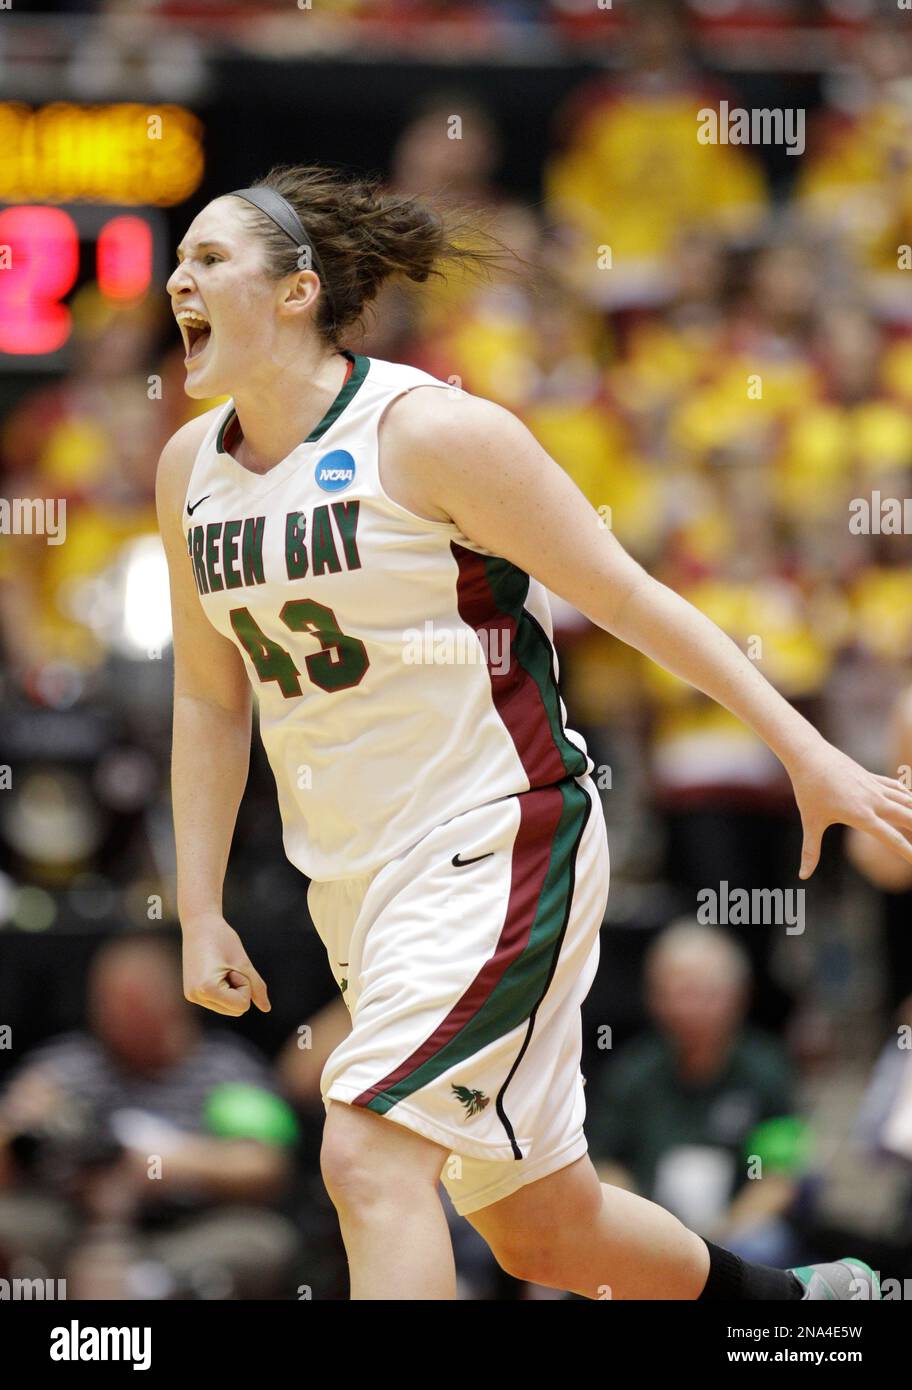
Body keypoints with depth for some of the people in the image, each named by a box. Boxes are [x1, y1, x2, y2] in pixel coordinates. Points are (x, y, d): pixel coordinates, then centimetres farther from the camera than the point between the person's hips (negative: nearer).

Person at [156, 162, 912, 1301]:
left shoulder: (428, 431, -13)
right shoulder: (190, 470, 6)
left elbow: (629, 599, -9)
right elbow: (208, 700, 15)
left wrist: (805, 751, -6)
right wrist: (200, 914, 9)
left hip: (497, 842, -7)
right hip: (354, 885, 7)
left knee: (368, 1155, -23)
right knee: (545, 1234, 14)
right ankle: (787, 1301, 39)